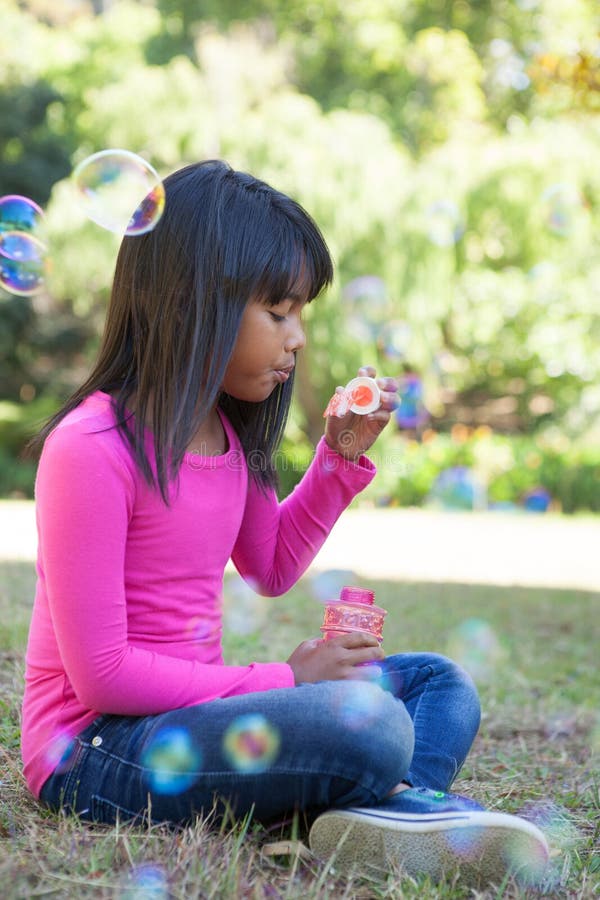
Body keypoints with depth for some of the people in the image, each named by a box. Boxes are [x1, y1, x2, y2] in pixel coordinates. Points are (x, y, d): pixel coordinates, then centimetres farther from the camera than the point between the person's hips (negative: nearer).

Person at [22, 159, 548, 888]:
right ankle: (414, 799, -4)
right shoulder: (91, 448, -19)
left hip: (186, 711, 9)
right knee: (368, 722, -33)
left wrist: (341, 457, 9)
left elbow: (270, 570, 23)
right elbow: (101, 672, -20)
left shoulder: (228, 436, 7)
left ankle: (404, 805, -20)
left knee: (440, 682, 7)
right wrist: (281, 683, -16)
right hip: (95, 746, -9)